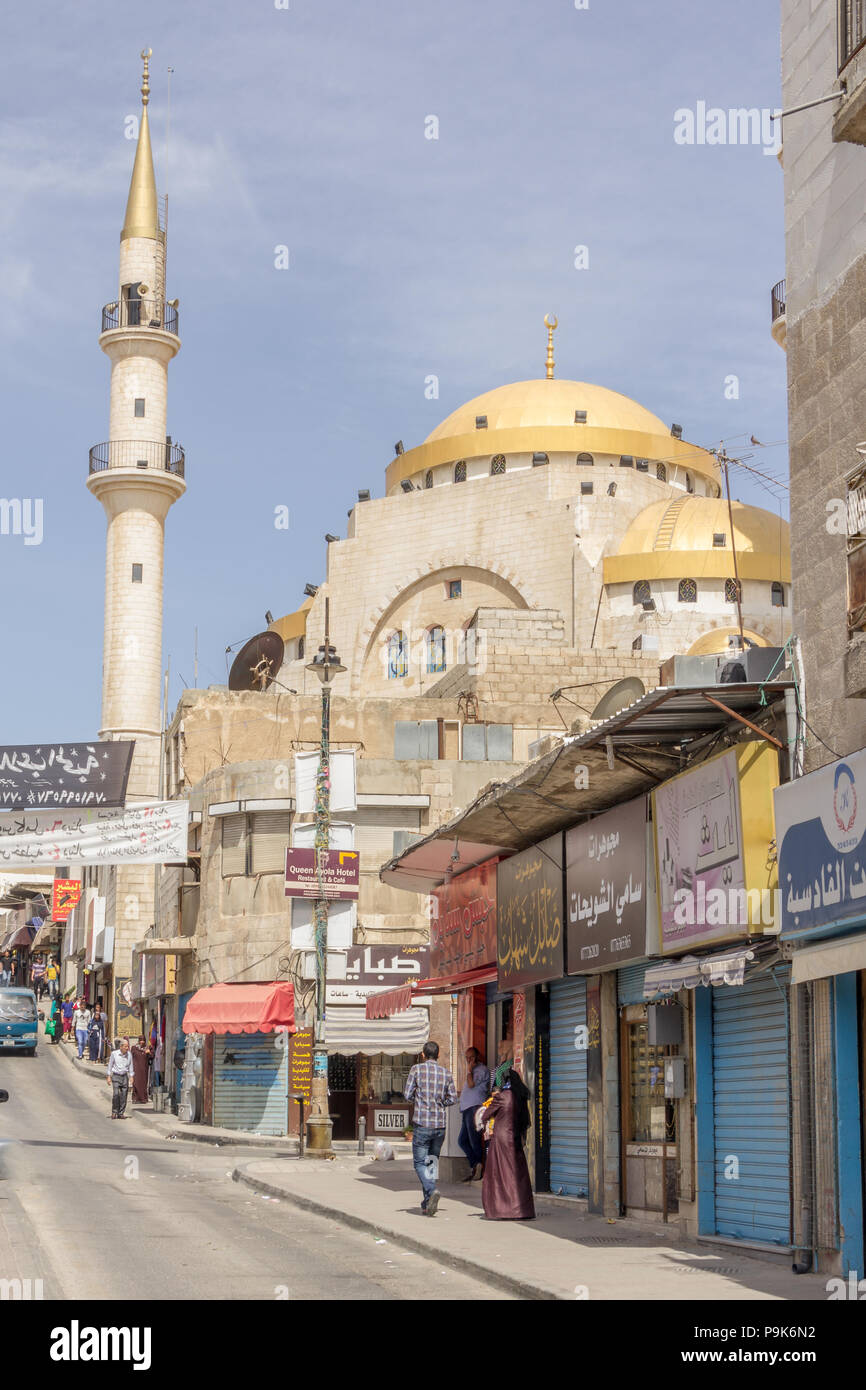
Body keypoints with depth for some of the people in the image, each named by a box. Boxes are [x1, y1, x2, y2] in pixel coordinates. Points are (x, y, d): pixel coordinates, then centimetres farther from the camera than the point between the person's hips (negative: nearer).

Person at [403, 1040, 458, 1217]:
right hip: (440, 1125, 4)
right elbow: (453, 1098, 5)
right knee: (433, 1162, 13)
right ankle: (427, 1203, 14)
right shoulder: (446, 1073, 5)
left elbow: (407, 1094, -4)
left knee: (420, 1162, 0)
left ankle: (432, 1190, -24)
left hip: (422, 1124, -4)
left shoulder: (417, 1069, -3)